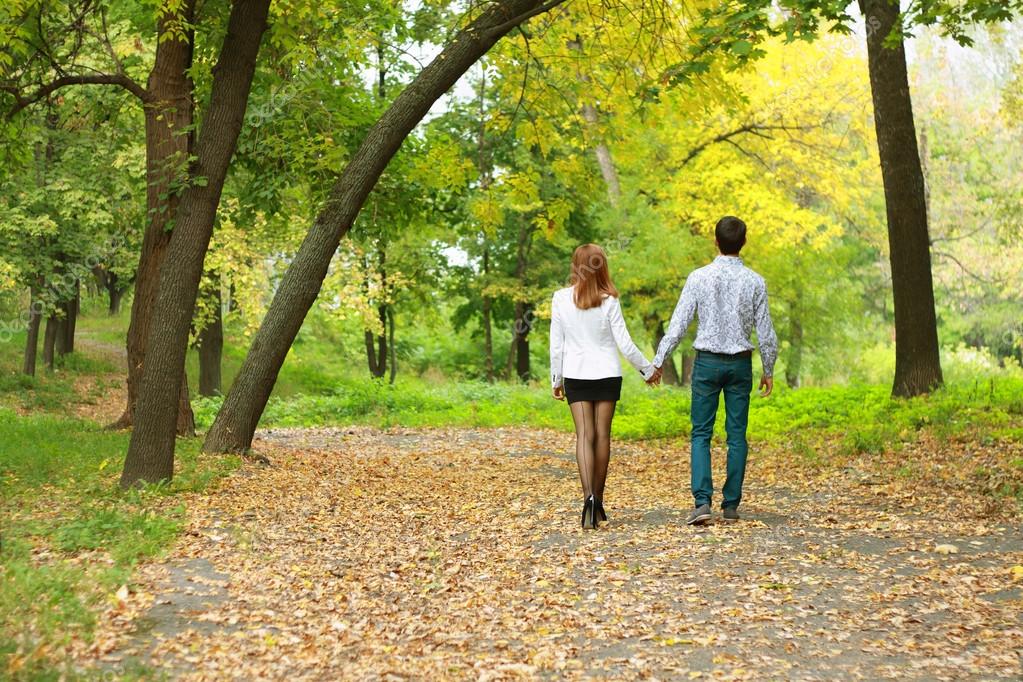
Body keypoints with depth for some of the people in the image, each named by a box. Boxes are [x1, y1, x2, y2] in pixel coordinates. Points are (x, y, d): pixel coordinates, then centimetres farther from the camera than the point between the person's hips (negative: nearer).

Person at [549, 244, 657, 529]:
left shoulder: (560, 299, -3)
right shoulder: (608, 301, -7)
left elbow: (556, 345, 1)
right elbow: (624, 344, -5)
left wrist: (556, 379, 11)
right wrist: (647, 368, 9)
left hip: (575, 375, 1)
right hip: (607, 374, 0)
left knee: (584, 435, -2)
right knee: (602, 435, 8)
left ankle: (589, 496, -21)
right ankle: (597, 501, 16)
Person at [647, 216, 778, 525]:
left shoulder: (699, 277, -6)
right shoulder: (754, 281, -2)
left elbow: (679, 323, -7)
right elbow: (765, 332, 1)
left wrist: (658, 361, -1)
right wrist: (769, 370, 13)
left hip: (707, 362, -1)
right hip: (740, 363, 1)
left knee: (701, 433, 4)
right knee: (737, 435, 8)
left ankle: (702, 501, -9)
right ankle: (731, 505, 11)